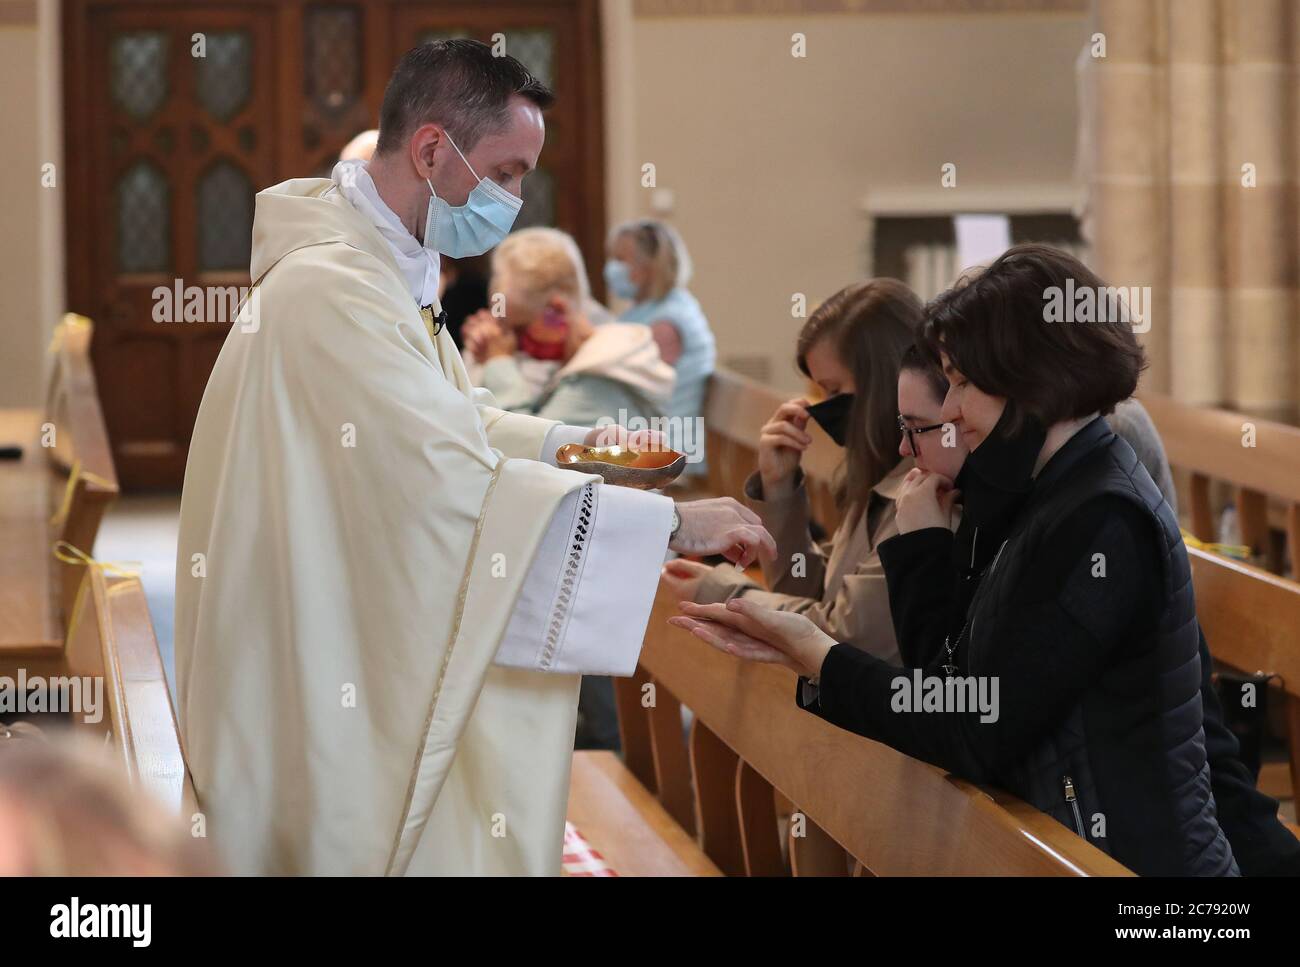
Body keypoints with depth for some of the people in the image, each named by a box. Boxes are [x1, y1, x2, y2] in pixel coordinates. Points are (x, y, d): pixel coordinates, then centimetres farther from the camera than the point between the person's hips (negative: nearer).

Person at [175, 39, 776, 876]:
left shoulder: (394, 268, 8)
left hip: (373, 652, 10)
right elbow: (456, 484, -32)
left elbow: (443, 422, 21)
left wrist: (574, 441, 5)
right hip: (333, 679, -10)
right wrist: (672, 522, -28)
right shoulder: (330, 289, -26)